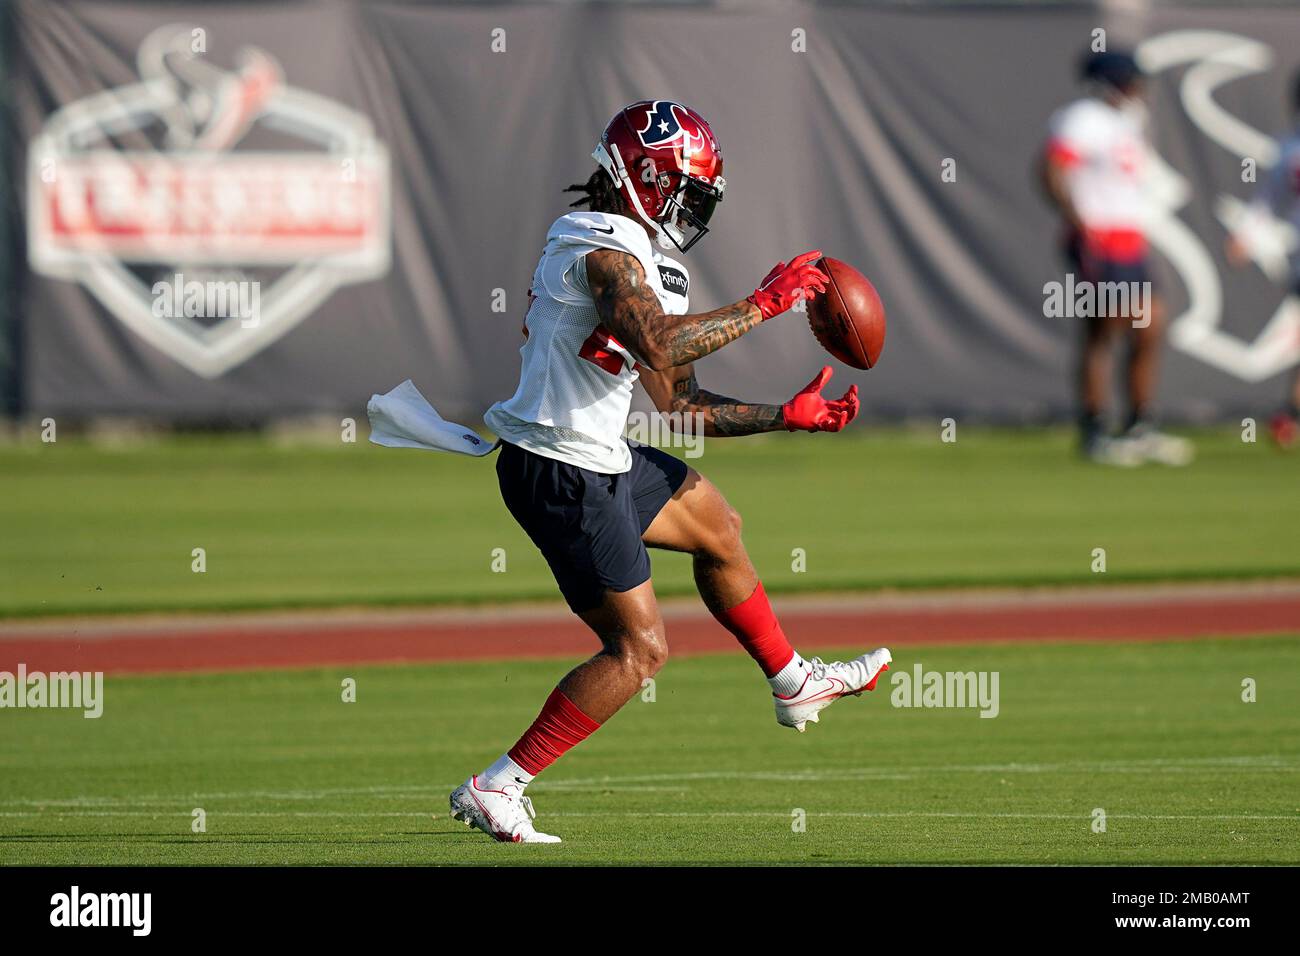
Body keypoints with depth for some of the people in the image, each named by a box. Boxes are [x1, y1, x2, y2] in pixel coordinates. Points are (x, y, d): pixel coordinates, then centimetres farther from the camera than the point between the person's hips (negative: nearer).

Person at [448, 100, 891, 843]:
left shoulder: (646, 259, 14)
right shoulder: (605, 246, -17)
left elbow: (680, 404, 17)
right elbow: (659, 343, -35)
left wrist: (787, 416, 14)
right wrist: (762, 305, -25)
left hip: (602, 459, 10)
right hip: (563, 475, -10)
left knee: (717, 528, 28)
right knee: (639, 647, -7)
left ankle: (795, 684, 47)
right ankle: (498, 788, -4)